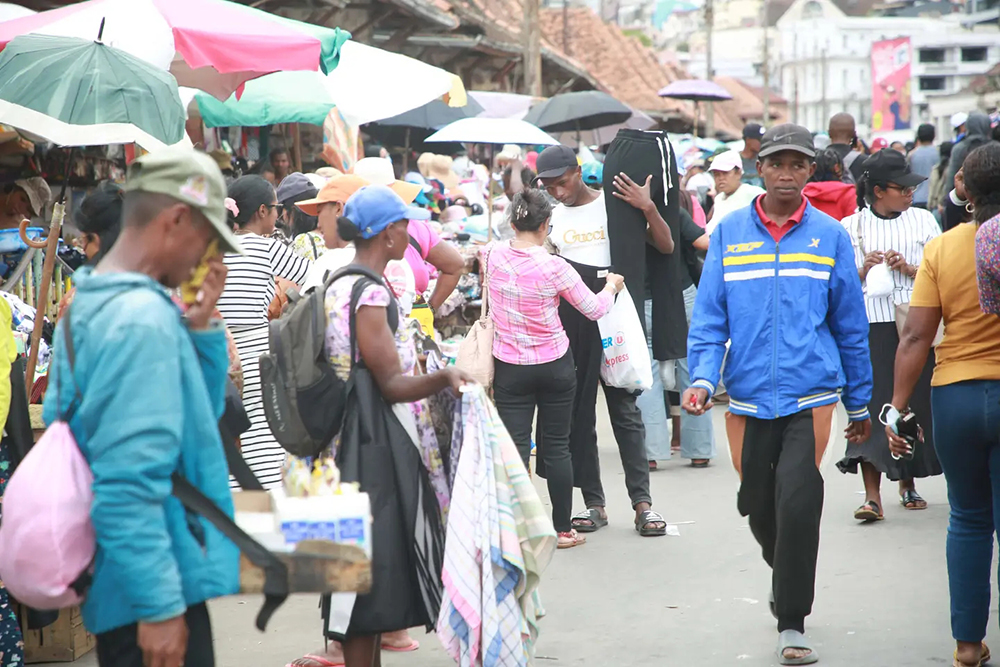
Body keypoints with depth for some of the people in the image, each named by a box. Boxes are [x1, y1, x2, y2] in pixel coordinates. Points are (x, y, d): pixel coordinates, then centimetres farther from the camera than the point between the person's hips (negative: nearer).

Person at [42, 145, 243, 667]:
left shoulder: (88, 306, 11)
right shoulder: (143, 317, -20)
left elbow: (189, 415, 18)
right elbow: (129, 479, -26)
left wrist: (199, 328, 5)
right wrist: (160, 604, -24)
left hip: (119, 584, 10)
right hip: (154, 589, -10)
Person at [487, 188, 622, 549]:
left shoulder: (492, 255, -7)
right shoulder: (554, 268, -15)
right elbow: (594, 309, -3)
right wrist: (611, 286, 17)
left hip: (510, 367, 1)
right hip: (555, 365, -1)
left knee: (515, 448, 2)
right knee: (557, 447, 9)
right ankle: (563, 529, 17)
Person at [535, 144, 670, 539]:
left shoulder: (616, 204, -2)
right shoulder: (552, 216, 10)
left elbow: (666, 247, -5)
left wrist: (648, 209, -18)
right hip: (568, 325, 4)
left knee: (624, 409, -3)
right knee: (577, 413, 5)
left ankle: (642, 501, -2)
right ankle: (593, 502, 13)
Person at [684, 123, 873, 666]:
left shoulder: (830, 235, 4)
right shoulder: (729, 234, 5)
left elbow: (850, 325, 9)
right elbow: (709, 316, 3)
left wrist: (859, 402, 13)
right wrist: (703, 378, -13)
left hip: (811, 393, -2)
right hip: (748, 395, 2)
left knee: (797, 502, -14)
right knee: (757, 505, 11)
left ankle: (792, 623, -2)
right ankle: (785, 572, 43)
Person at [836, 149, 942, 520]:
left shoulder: (922, 220, 9)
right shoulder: (851, 227, 5)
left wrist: (909, 268, -11)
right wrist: (863, 271, -12)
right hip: (870, 325, -2)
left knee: (915, 402, 6)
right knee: (871, 401, -10)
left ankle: (908, 484, 24)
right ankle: (872, 496, -14)